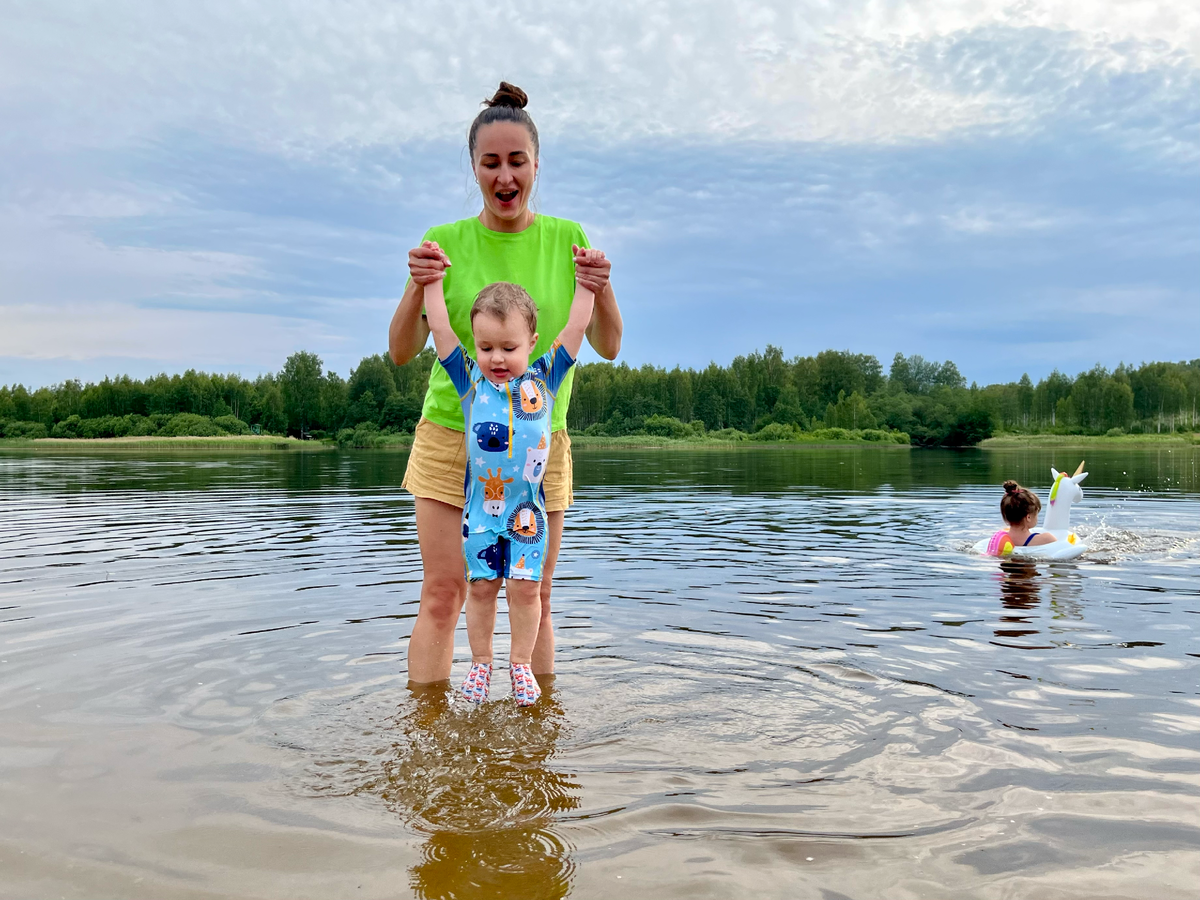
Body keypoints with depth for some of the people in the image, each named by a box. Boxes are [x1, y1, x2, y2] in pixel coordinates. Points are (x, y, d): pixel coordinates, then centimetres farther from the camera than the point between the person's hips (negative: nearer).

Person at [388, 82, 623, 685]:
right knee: (442, 595, -1)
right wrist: (418, 288, -21)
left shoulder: (568, 239, 3)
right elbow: (401, 351, -3)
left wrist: (600, 292, -18)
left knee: (534, 599, 6)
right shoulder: (446, 241, 0)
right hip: (451, 436, -1)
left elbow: (608, 347, 2)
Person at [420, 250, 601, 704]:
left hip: (527, 506, 0)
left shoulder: (544, 377, 2)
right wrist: (433, 280, 6)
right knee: (481, 586, 7)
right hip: (480, 503, 0)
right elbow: (440, 328, 1)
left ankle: (521, 663, 18)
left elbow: (575, 328, 5)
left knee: (524, 586, 3)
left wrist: (586, 282, 8)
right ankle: (480, 662, 23)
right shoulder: (470, 380, 1)